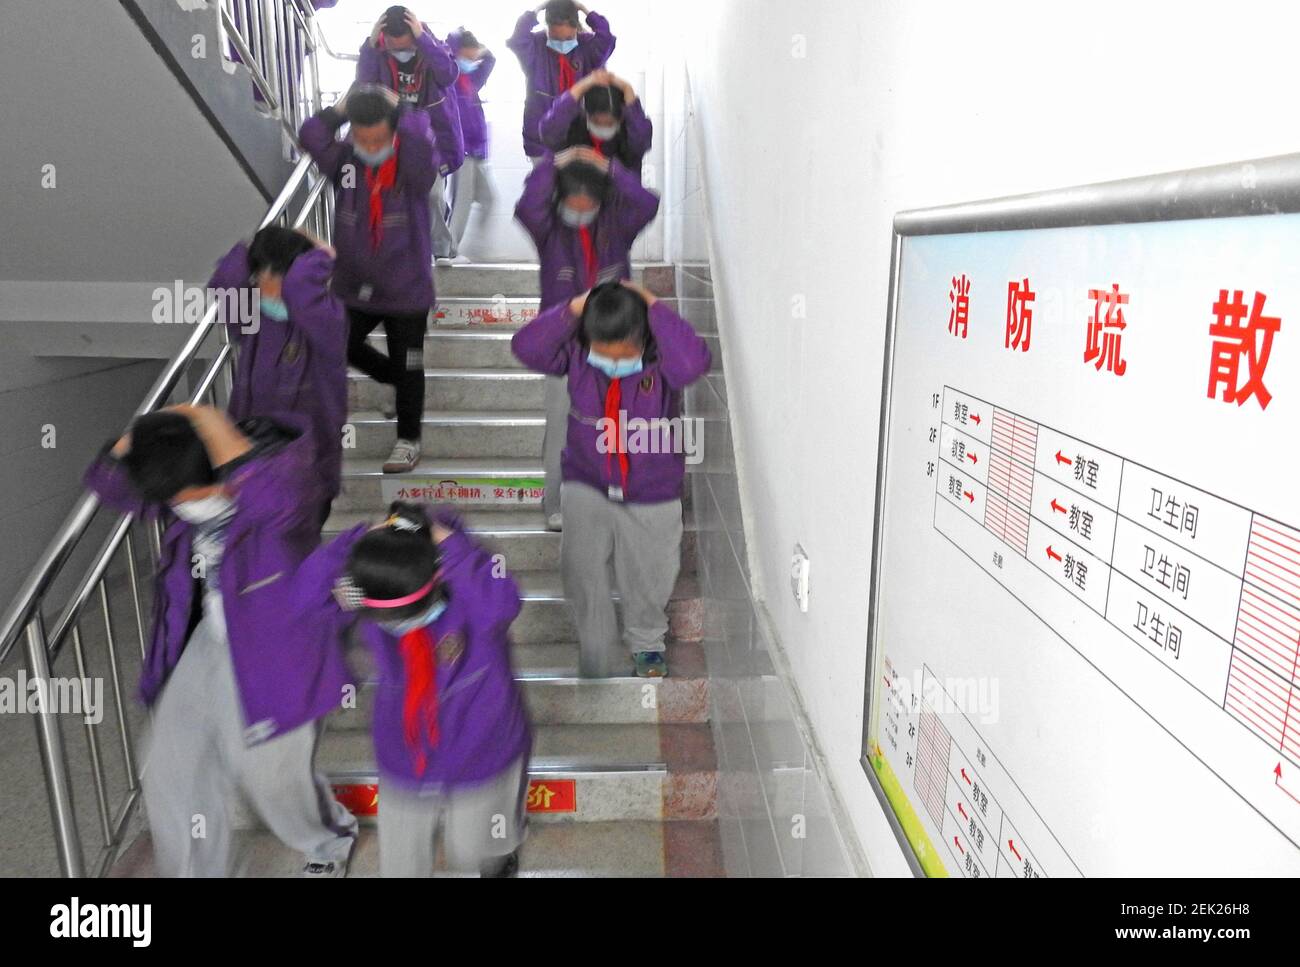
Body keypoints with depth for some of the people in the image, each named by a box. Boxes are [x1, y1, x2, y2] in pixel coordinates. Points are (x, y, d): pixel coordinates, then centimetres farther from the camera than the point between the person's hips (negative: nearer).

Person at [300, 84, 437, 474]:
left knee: (407, 366, 7)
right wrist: (342, 107, -10)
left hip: (407, 288, -4)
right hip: (353, 287, 4)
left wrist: (398, 108, -16)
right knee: (342, 348, 17)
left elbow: (420, 139, -32)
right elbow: (311, 136, -18)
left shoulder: (414, 164, -12)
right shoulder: (344, 160, -3)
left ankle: (408, 440, 24)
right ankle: (400, 383, 41)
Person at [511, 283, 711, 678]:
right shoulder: (576, 350, -12)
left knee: (649, 579, 14)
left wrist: (655, 307, -33)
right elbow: (526, 347, -24)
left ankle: (647, 644, 45)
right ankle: (598, 665, 16)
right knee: (582, 572, -6)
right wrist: (573, 309, -28)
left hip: (651, 495, -1)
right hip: (587, 488, 1)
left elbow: (695, 362, -41)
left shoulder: (662, 357, -19)